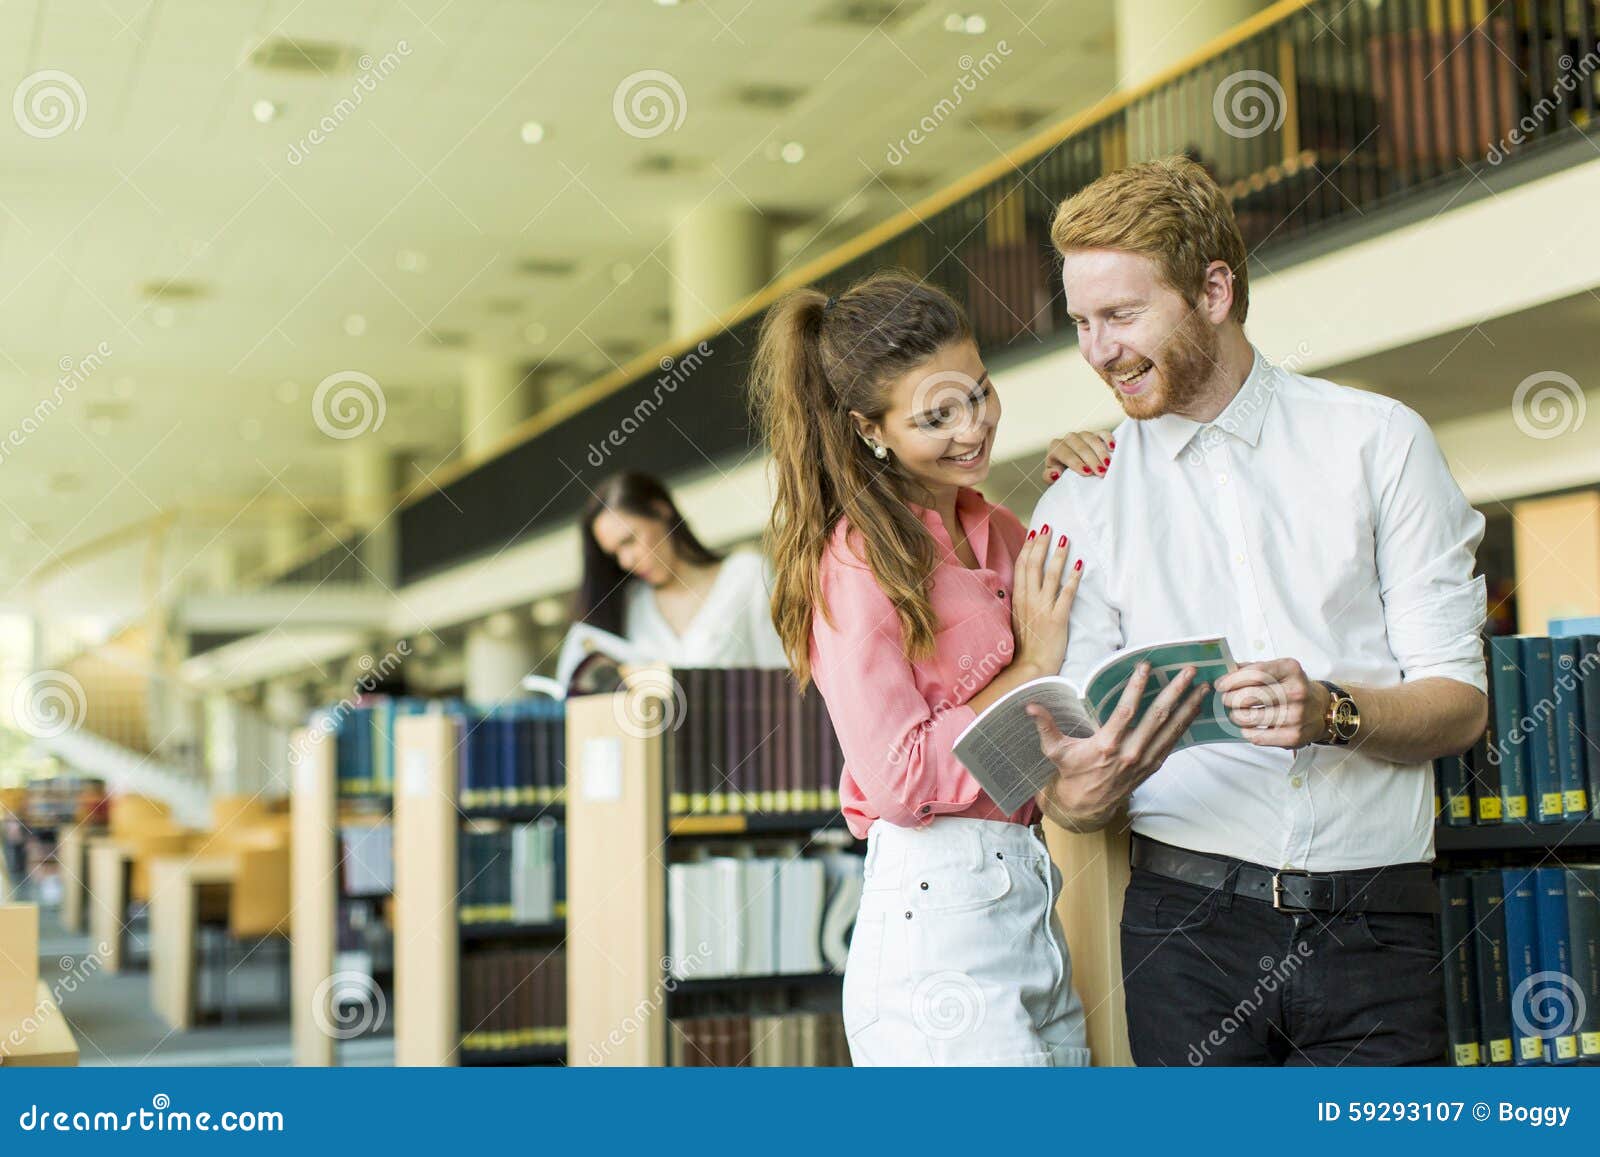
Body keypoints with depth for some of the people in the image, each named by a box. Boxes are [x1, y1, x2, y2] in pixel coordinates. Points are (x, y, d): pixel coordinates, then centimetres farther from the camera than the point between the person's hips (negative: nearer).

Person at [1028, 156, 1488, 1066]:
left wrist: (1333, 712, -19)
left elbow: (1460, 702, 1)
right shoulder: (1082, 504, 8)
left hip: (1374, 925, 0)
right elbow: (1075, 801, 5)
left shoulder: (1380, 442, 5)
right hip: (1191, 921, 1)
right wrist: (1084, 788, -19)